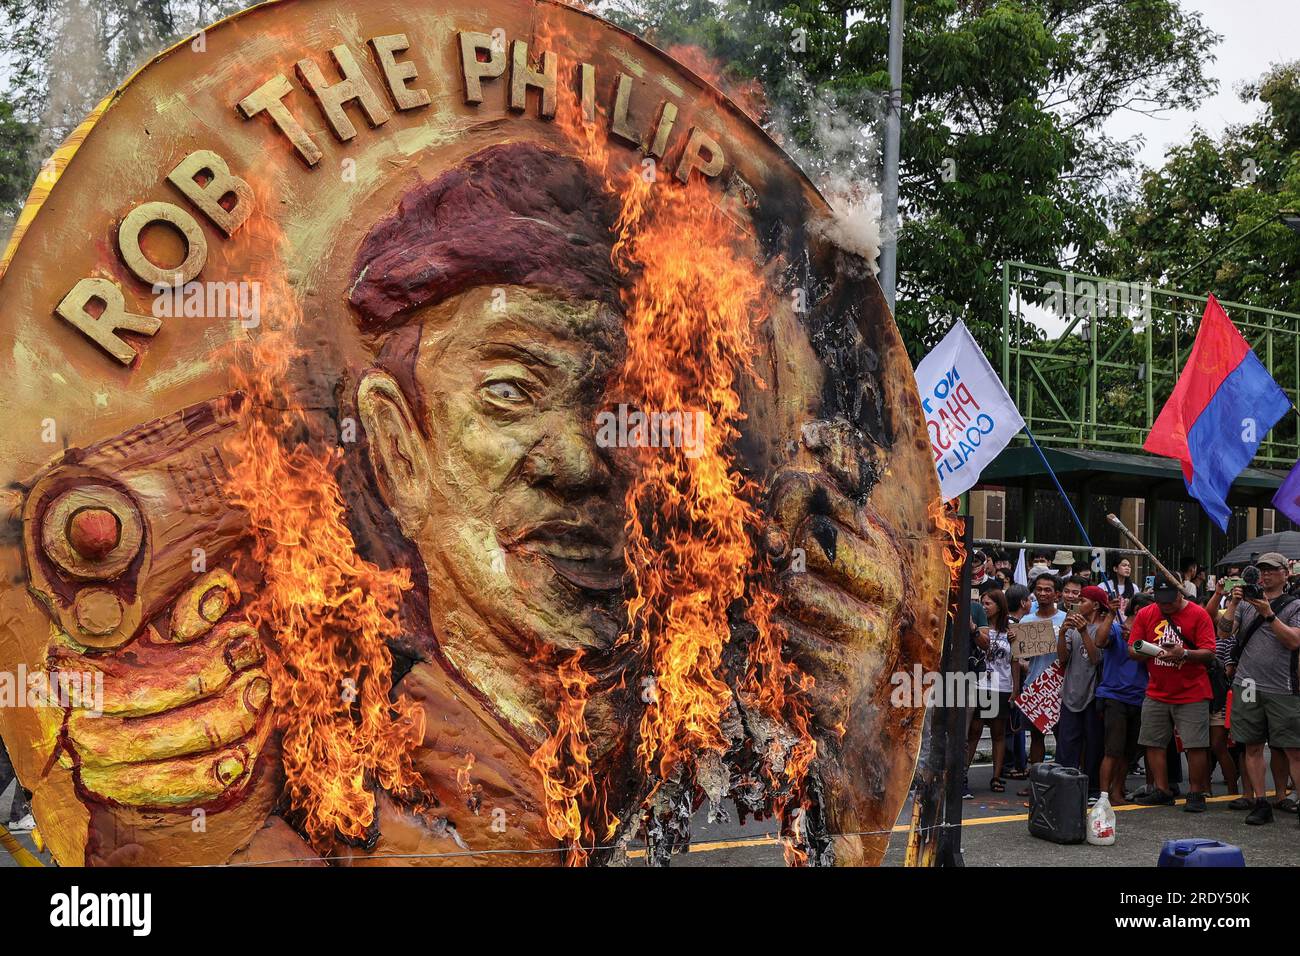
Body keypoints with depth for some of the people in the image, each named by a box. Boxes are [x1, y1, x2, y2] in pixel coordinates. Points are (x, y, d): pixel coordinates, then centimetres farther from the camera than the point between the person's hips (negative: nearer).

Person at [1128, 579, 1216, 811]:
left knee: (1195, 745, -5)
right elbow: (1132, 649, 3)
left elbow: (1209, 653, -11)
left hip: (1192, 694, -4)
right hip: (1156, 693, 4)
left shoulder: (1198, 614, -6)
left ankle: (1196, 794, 7)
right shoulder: (1145, 614, 5)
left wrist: (1184, 654, -28)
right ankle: (1161, 791, 17)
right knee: (1153, 743, 6)